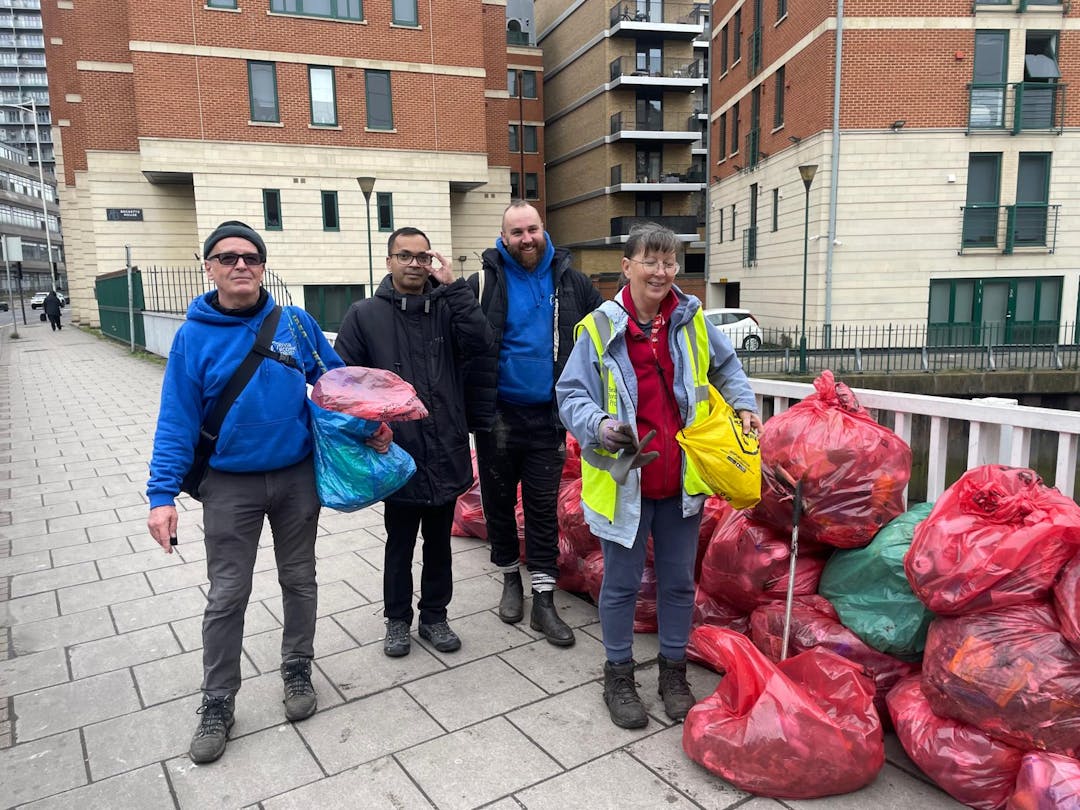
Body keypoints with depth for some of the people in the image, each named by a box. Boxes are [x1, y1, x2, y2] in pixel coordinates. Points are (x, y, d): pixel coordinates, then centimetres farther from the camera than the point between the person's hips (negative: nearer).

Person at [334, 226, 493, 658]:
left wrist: (452, 285, -15)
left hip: (446, 452, 2)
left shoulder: (447, 307, 4)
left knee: (439, 542, 16)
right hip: (397, 454, -1)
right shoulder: (365, 315, 0)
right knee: (399, 545, 14)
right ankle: (397, 619, 32)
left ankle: (435, 615, 33)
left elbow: (480, 340, -15)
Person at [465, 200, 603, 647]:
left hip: (548, 417, 1)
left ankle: (544, 599, 15)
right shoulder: (484, 283, -5)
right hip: (498, 414, -1)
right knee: (499, 501, 12)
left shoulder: (570, 282, 3)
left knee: (543, 507, 6)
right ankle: (510, 578, 34)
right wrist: (476, 405, -9)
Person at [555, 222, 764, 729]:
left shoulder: (691, 321, 3)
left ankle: (673, 671, 37)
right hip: (623, 481, -3)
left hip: (681, 480, 4)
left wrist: (743, 405, 9)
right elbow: (571, 396, -9)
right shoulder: (601, 328, -10)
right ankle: (618, 676, 31)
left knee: (678, 581, 17)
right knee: (621, 584, 11)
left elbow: (726, 366, 22)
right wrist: (600, 427, -27)